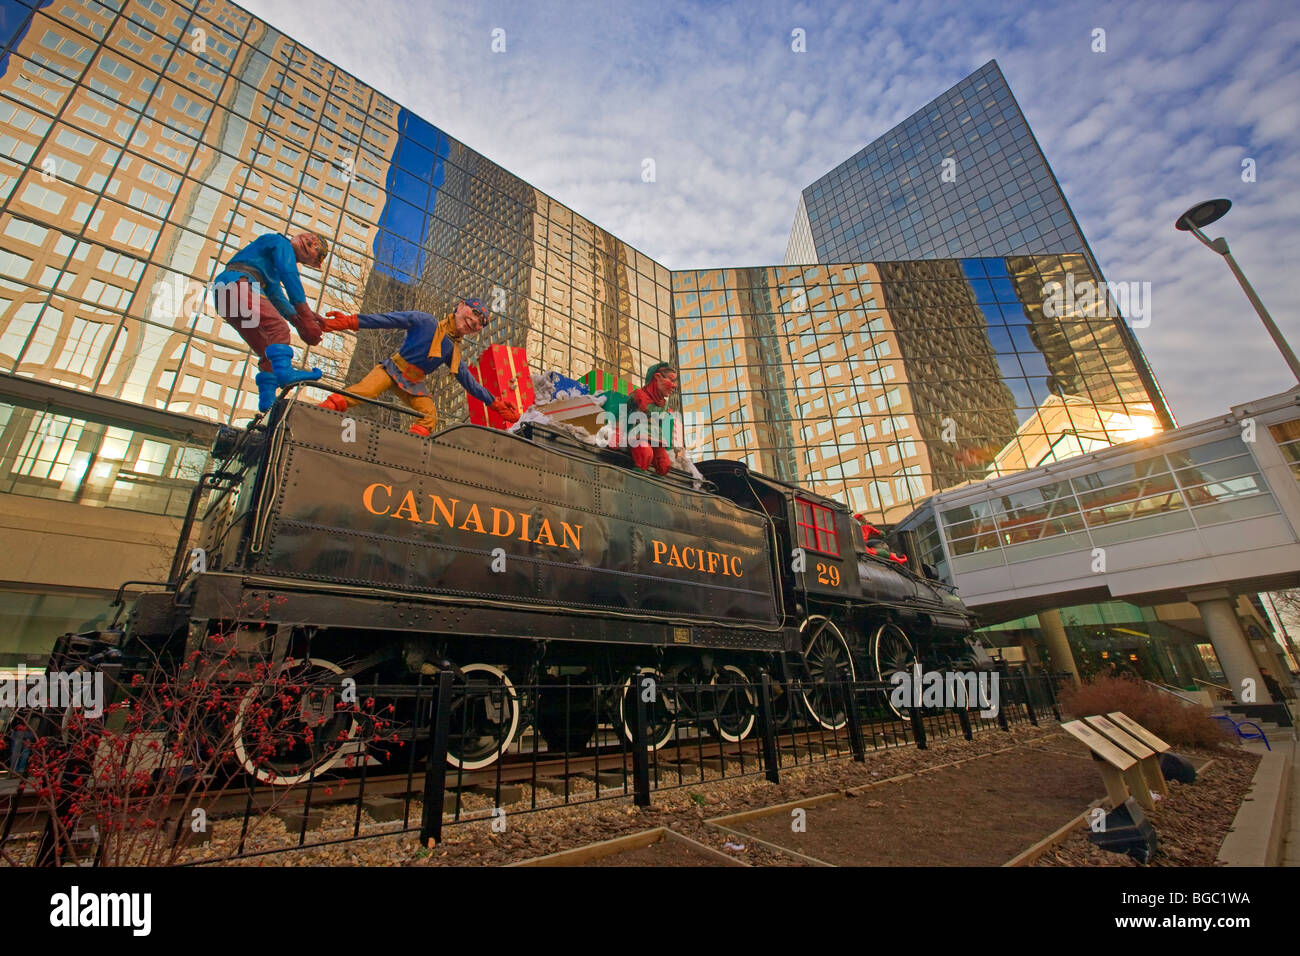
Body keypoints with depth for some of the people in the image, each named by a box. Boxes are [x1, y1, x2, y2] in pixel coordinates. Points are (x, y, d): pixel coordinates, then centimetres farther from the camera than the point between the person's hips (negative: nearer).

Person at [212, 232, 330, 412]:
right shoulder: (281, 243, 8)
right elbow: (289, 275, -8)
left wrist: (299, 319, 2)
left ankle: (267, 401, -5)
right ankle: (284, 370, -48)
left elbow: (276, 297, 20)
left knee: (268, 353, 2)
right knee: (278, 326, -29)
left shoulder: (276, 270, 34)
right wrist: (305, 314, -16)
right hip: (237, 283, -9)